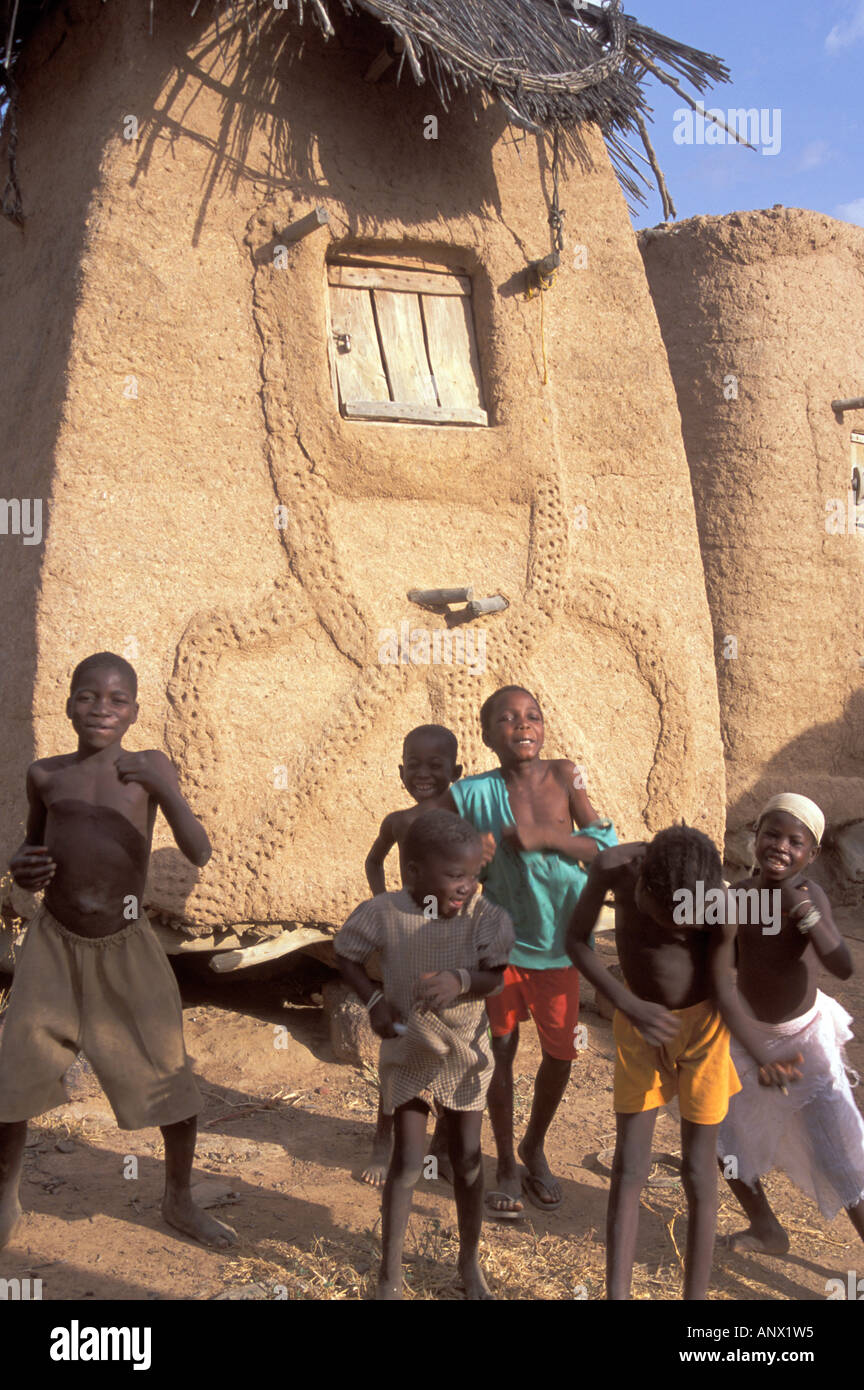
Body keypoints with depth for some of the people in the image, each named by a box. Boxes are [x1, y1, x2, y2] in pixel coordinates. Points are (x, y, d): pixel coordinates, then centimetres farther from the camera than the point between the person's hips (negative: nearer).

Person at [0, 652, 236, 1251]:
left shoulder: (149, 768, -5)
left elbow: (199, 853, -13)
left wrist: (163, 789, -27)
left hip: (128, 948, -1)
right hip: (54, 944, 1)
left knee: (173, 1078, 4)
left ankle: (180, 1200, 28)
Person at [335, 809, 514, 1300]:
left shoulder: (486, 916, -19)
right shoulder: (385, 914, -20)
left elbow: (495, 975, -22)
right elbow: (346, 955, -4)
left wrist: (460, 980, -42)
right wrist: (374, 1000, -18)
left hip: (465, 1055, 1)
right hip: (408, 1053, -1)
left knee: (468, 1160, 11)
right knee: (408, 1163, 0)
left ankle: (471, 1260, 34)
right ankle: (391, 1273, 17)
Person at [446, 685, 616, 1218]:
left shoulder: (565, 776, -11)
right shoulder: (473, 795, -13)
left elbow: (606, 846, -13)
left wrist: (544, 835, -25)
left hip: (559, 940, 1)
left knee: (561, 1053, 10)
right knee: (502, 1049, 4)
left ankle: (535, 1149, 36)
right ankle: (507, 1166, 25)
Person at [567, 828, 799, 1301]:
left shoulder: (720, 904, -28)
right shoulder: (613, 866, -26)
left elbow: (724, 993, -17)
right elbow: (576, 940, -13)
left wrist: (767, 1059, -29)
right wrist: (629, 1005, -22)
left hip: (702, 1024, -1)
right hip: (640, 1021, 2)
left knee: (698, 1169, 5)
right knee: (629, 1165, 1)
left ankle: (695, 1293, 17)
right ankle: (616, 1294, 7)